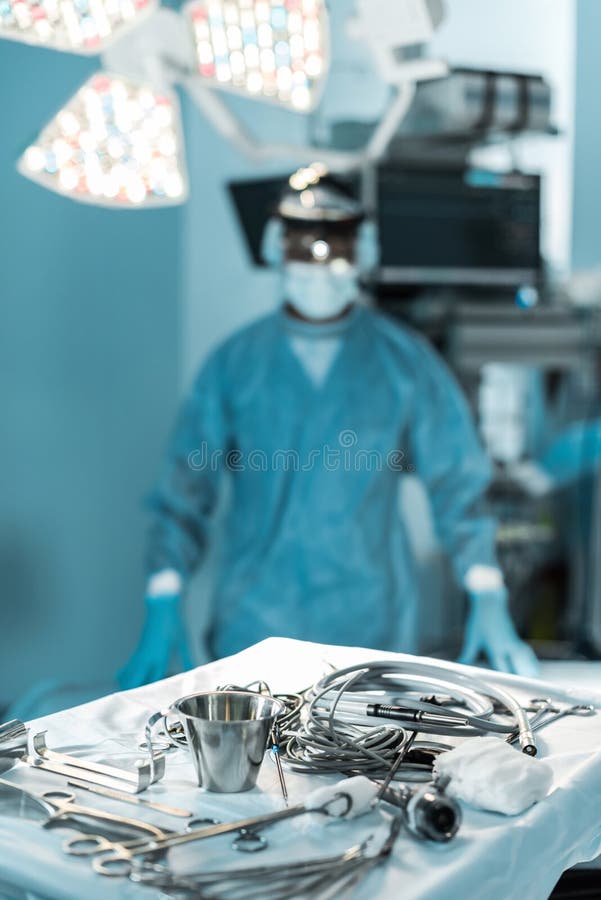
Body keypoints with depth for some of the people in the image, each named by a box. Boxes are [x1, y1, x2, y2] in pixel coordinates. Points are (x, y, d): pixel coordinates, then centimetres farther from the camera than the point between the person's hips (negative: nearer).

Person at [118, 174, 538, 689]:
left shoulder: (406, 361, 0)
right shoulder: (234, 364, 2)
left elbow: (458, 481, -2)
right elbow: (187, 486, 0)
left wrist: (489, 602, -12)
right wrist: (164, 604, -9)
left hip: (373, 625, 0)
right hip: (254, 625, 1)